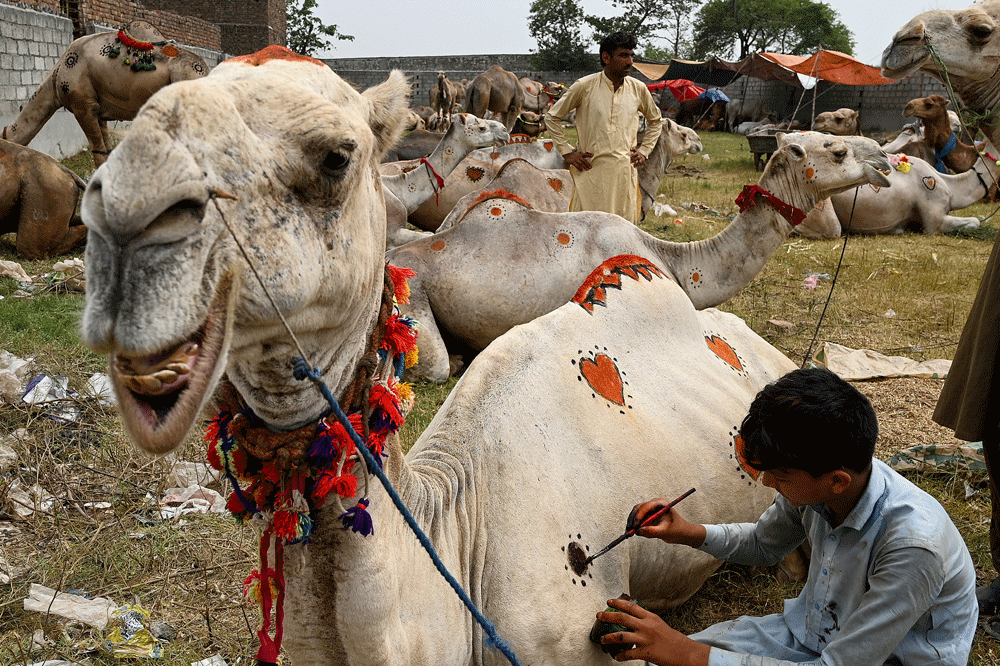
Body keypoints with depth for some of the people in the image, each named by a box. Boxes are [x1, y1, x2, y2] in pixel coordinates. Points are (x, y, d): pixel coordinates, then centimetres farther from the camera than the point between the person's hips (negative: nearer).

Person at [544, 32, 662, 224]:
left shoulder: (638, 89, 8)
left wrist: (644, 150, 14)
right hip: (591, 170, -3)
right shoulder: (584, 87, -2)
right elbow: (552, 117, 8)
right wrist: (567, 152, 2)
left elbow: (655, 120, 27)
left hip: (625, 171, 3)